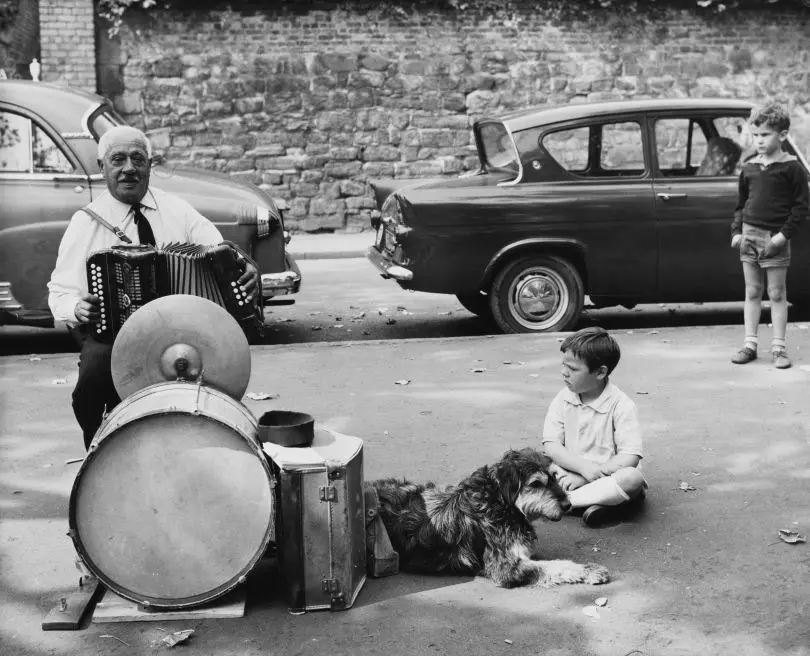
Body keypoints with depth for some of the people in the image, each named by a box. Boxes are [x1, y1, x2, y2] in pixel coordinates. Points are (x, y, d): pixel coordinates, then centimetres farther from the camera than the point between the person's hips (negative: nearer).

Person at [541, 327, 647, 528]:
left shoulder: (621, 405, -12)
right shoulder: (563, 400, -1)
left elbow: (630, 458, -19)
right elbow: (551, 445, -6)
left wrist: (582, 478, -23)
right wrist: (584, 467, -24)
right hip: (572, 473, 3)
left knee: (632, 478, -35)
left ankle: (563, 500, -25)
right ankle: (606, 501, -23)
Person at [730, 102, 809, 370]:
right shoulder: (749, 168, 9)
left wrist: (785, 234, -14)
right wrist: (736, 230, 5)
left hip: (776, 238, -4)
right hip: (750, 235, 4)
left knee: (777, 294, 2)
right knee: (752, 292, 9)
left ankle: (779, 347, 7)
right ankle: (750, 344, 14)